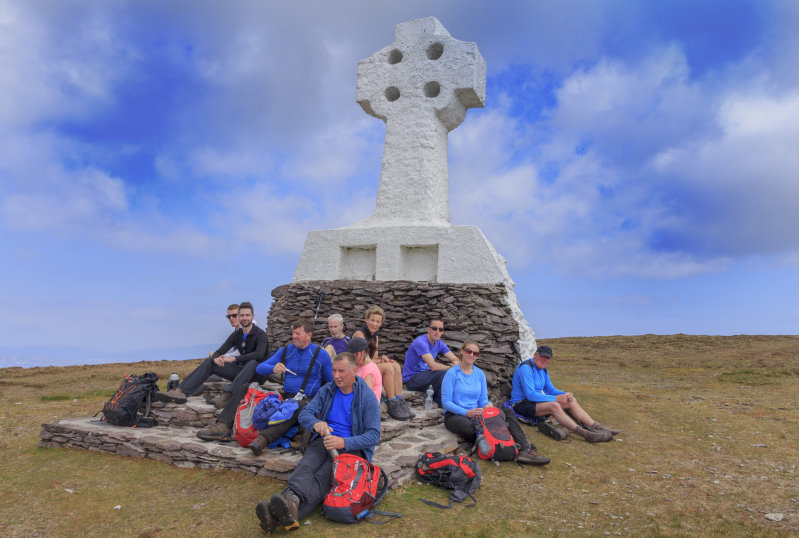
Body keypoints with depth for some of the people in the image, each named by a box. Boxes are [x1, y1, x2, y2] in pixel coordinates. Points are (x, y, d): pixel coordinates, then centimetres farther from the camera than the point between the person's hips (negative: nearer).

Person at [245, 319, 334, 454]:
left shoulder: (321, 355, 4)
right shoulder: (285, 351, 13)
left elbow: (332, 383, 7)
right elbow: (260, 368, 8)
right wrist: (273, 368, -15)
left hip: (309, 401, -4)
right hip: (286, 397, 5)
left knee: (296, 407, -39)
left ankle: (263, 438, -50)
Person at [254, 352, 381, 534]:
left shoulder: (367, 398, -6)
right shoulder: (327, 390, 11)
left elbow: (374, 435, -11)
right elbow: (305, 413, 6)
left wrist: (344, 442, -26)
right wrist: (315, 423, -20)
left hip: (352, 447, -4)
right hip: (324, 442, 5)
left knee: (324, 476, -33)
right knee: (305, 467, -29)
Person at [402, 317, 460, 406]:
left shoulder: (439, 344, 3)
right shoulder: (420, 342, -23)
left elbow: (455, 359, 5)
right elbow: (433, 366, -30)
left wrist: (455, 362, -20)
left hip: (424, 375, 8)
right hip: (411, 379, -8)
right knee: (443, 373, -27)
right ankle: (442, 404, -10)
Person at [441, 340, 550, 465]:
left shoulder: (480, 374, 11)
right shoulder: (452, 373, -7)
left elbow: (483, 400, 11)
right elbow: (446, 402, -11)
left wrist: (487, 405, -15)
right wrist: (467, 412, -24)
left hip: (477, 413, 6)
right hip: (455, 415, -5)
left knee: (508, 413, -16)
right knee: (469, 427, -42)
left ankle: (524, 449, -31)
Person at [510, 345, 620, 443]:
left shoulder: (543, 369, 11)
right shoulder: (526, 368, -19)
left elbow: (550, 389, 15)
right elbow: (530, 395, -26)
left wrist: (564, 395, -7)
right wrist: (556, 398, -24)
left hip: (538, 399, 9)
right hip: (522, 404, -9)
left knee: (571, 401, -4)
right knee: (554, 405, -34)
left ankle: (597, 427, -6)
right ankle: (586, 435, -36)